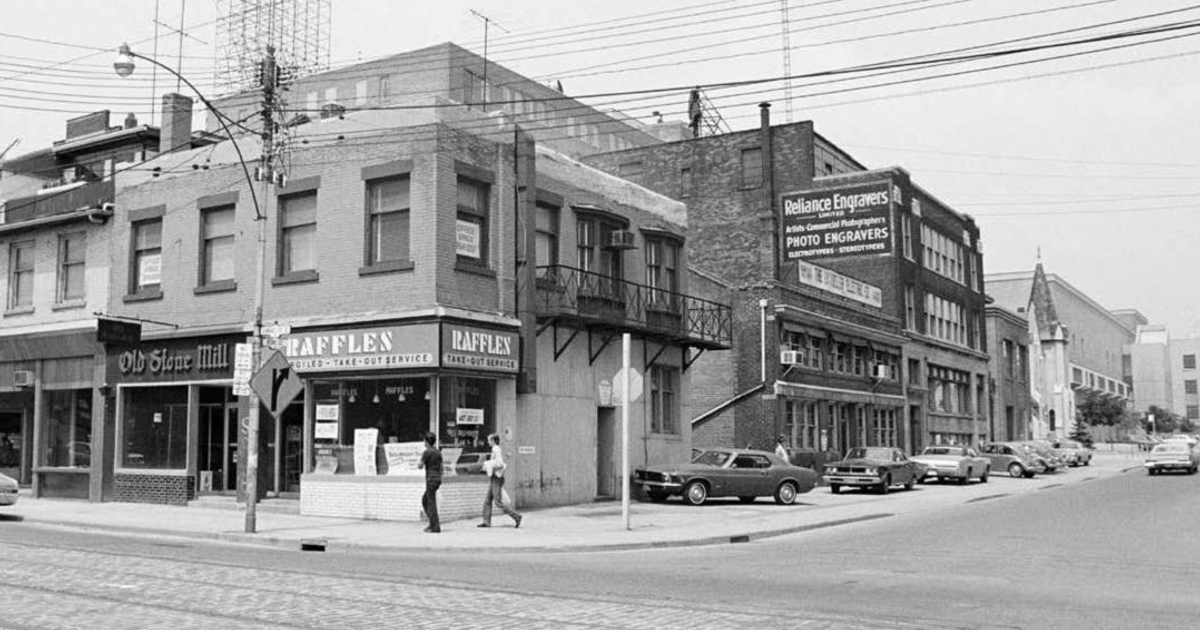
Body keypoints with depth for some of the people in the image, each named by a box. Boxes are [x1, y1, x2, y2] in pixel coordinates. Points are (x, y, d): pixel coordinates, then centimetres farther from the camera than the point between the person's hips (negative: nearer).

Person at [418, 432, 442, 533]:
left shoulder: (427, 452, -12)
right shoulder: (438, 452, 11)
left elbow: (420, 466, -15)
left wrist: (421, 461, 8)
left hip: (430, 479, -8)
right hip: (438, 479, 8)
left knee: (431, 504, -4)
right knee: (424, 500, 19)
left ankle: (435, 527, -5)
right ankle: (433, 522, 12)